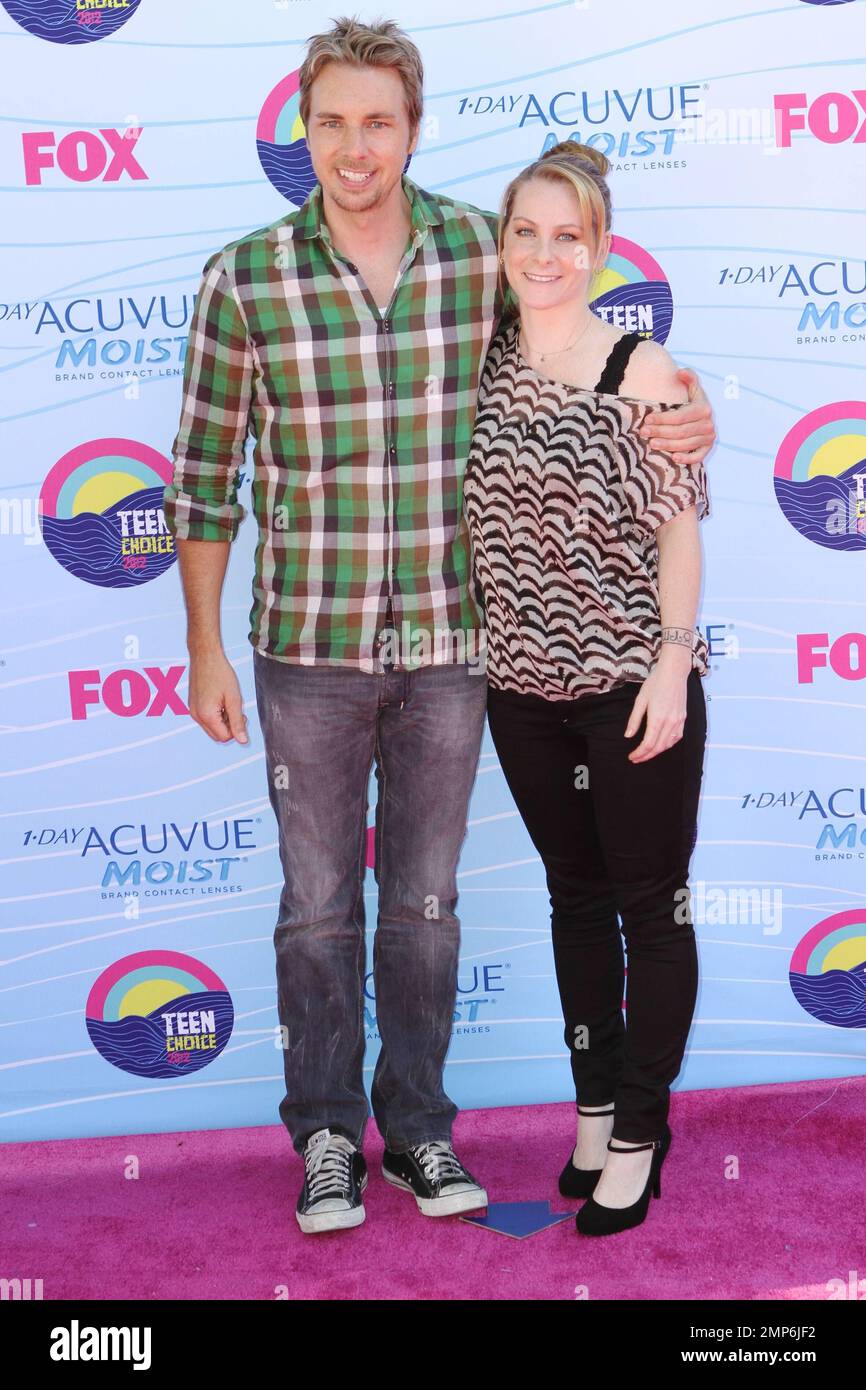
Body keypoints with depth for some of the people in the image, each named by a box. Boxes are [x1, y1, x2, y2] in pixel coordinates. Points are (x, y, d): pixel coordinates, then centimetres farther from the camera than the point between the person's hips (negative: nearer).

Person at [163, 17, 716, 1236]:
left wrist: (678, 418, -6)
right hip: (309, 646, -1)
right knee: (319, 903, 10)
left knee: (424, 898, 13)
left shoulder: (483, 253, -3)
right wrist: (206, 651, 0)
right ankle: (328, 1135, 27)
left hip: (448, 643, 2)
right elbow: (204, 472, -1)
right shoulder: (246, 278, -8)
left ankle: (417, 1125, 30)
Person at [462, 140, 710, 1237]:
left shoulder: (642, 371, -9)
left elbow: (680, 526, -9)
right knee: (576, 897, 17)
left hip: (633, 685, -5)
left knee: (651, 905, 6)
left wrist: (672, 664, -14)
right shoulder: (479, 363, 4)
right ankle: (595, 1105, 32)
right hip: (524, 686, 5)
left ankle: (641, 1130, 20)